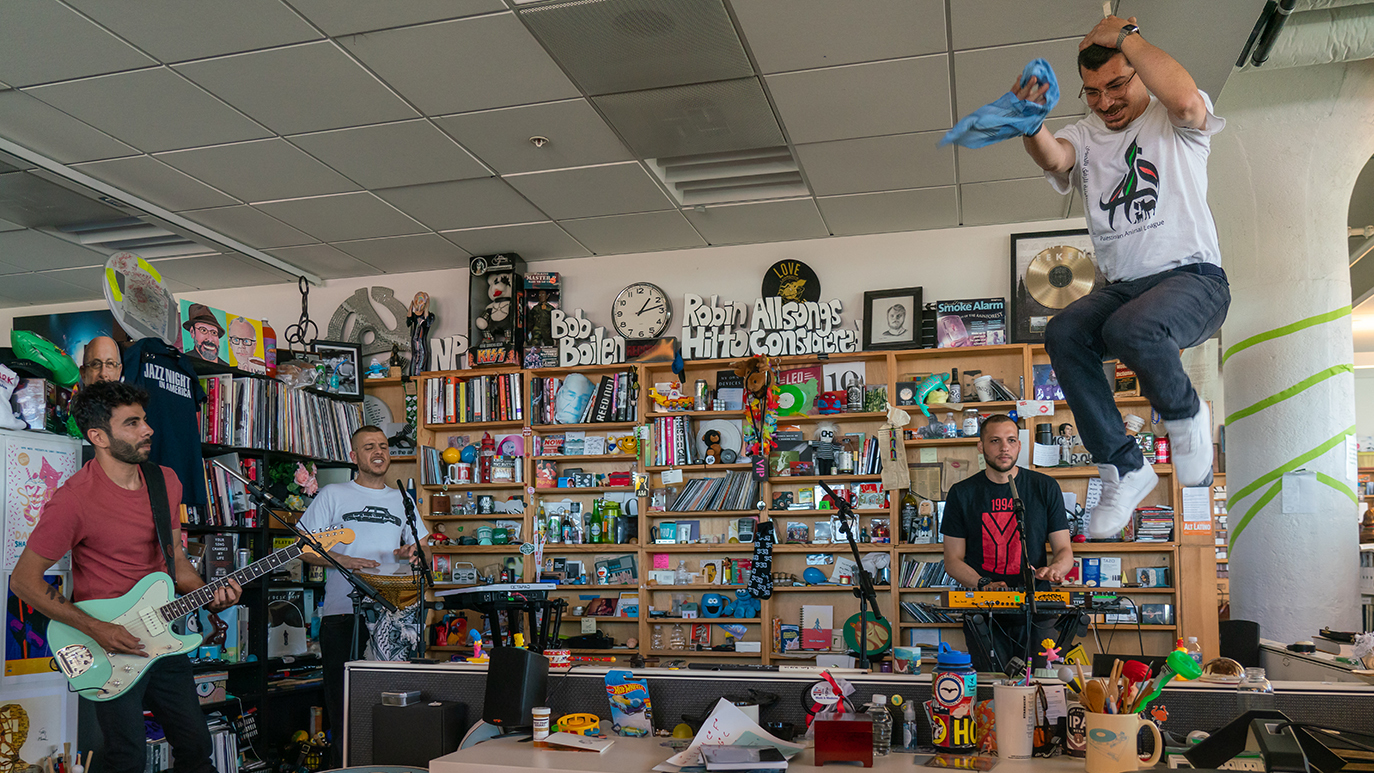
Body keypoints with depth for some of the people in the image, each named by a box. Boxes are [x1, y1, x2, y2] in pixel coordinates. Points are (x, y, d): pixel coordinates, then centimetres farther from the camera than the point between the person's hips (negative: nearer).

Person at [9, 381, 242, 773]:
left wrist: (209, 596, -6)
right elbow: (23, 580, -13)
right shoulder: (74, 500, -19)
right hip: (109, 645, -6)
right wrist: (95, 629, -18)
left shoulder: (166, 482, 3)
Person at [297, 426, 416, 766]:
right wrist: (343, 561, -14)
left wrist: (410, 552, -2)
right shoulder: (333, 495, 5)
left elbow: (417, 545, 22)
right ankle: (343, 764, 11)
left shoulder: (402, 501, 17)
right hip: (343, 613, -3)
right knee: (343, 699, 0)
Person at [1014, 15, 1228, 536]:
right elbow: (1052, 158, -11)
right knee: (1062, 333, -25)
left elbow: (1184, 98, -23)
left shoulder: (1174, 123, 4)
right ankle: (1123, 467, -16)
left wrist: (1123, 36, -11)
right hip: (1121, 287, 5)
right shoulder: (1084, 137, 14)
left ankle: (1186, 415, -2)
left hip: (1193, 278, -4)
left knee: (1130, 329, -35)